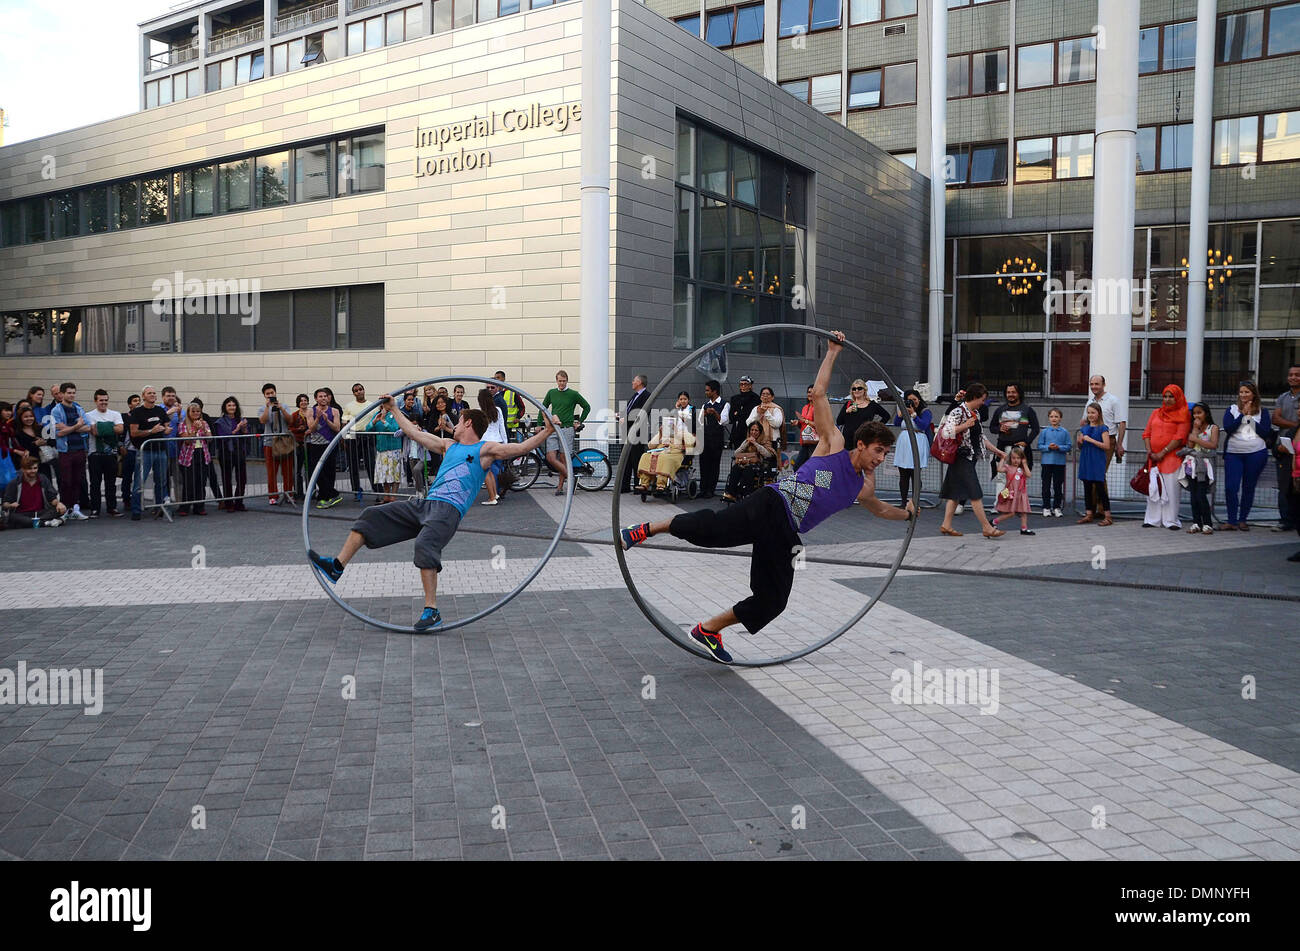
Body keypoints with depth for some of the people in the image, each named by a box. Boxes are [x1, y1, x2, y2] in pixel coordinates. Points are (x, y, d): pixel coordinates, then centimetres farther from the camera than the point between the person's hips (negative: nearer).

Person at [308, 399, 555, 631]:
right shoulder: (448, 446, 28)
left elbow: (521, 447, -3)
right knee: (372, 515, -1)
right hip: (424, 504, 7)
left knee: (424, 544, -33)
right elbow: (413, 431, 36)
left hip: (449, 510, -7)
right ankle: (338, 566, 1)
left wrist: (547, 432, -14)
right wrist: (394, 409, 42)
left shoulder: (485, 450, 7)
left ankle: (432, 610, -28)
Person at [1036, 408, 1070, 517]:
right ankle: (1046, 507, 11)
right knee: (1046, 485, 4)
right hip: (1047, 461, 0)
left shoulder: (1064, 432, 1)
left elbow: (1068, 446, -1)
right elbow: (1039, 446, 2)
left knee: (1058, 485, 7)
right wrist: (1048, 447, -15)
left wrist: (1059, 447, -17)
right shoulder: (1044, 432, 2)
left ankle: (1057, 507, 16)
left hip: (1060, 462, 0)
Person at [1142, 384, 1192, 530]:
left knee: (1170, 488, -6)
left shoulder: (1182, 416, 1)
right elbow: (1146, 433, 13)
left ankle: (1171, 521, -1)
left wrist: (1163, 453, -14)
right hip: (1154, 457, 5)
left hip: (1172, 457, -5)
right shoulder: (1156, 413, 17)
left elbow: (1179, 437, -9)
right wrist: (1149, 451, -2)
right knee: (1153, 487, 3)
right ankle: (1152, 519, 9)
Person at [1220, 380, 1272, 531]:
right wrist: (1243, 414, -9)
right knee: (1230, 487, -10)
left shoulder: (1262, 412, 8)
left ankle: (1243, 520, 16)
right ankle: (1232, 521, -2)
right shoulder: (1232, 409, 8)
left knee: (1248, 488, 5)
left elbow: (1266, 432, -3)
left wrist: (1251, 417, -6)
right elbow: (1228, 428, -6)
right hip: (1233, 453, 0)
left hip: (1256, 454, 0)